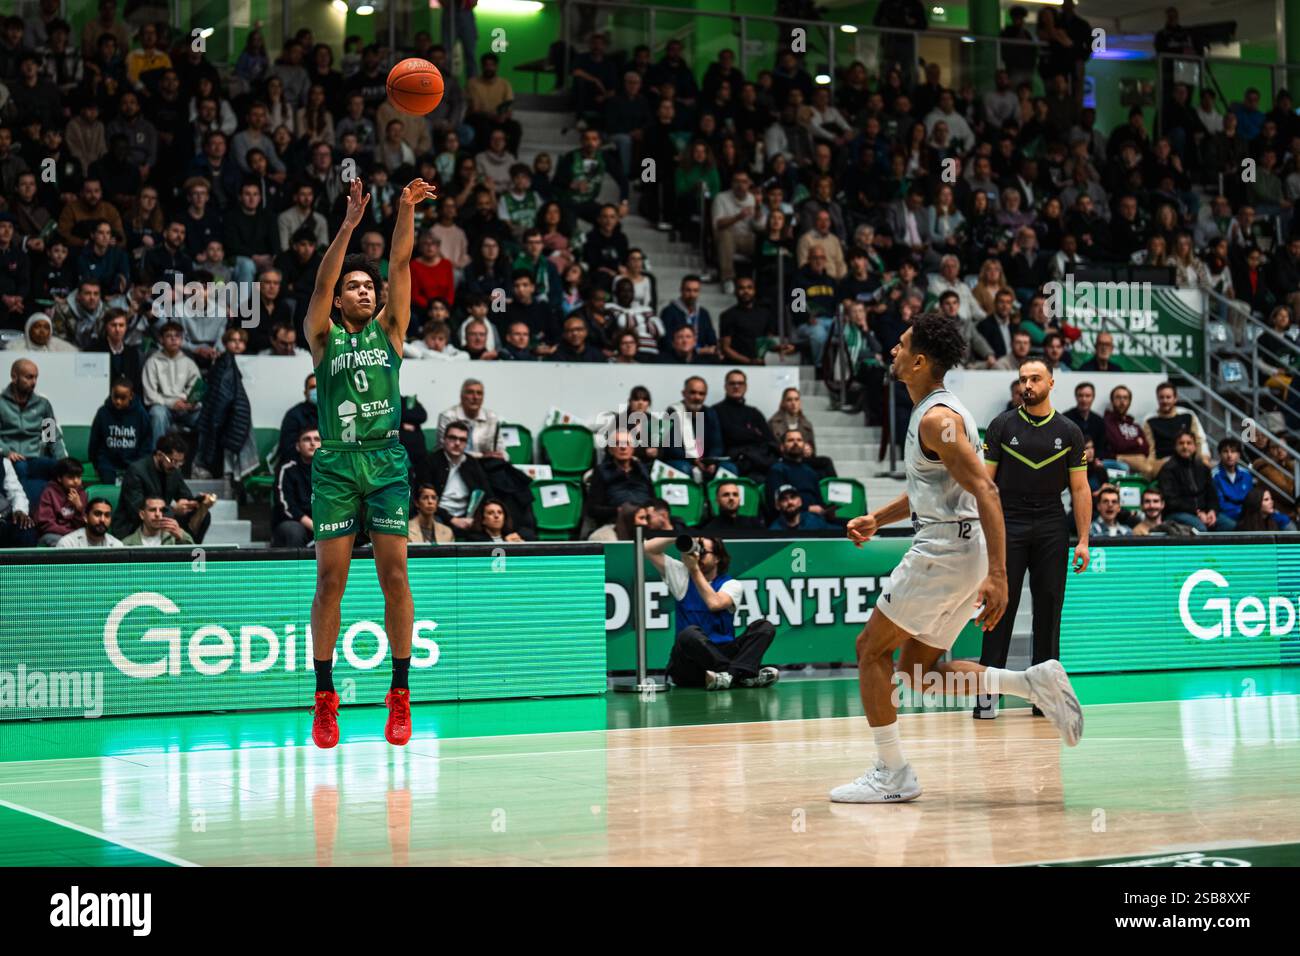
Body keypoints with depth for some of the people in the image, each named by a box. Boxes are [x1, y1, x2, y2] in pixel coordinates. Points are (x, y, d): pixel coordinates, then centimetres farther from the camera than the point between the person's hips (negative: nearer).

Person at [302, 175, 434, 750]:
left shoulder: (389, 329, 12)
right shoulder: (323, 336, 8)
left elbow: (401, 265, 0)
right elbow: (322, 280, -8)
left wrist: (407, 210, -13)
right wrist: (350, 222, -19)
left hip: (388, 462, 1)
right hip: (336, 465, -1)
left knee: (394, 577, -3)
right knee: (330, 581, -1)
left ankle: (400, 694, 2)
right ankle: (324, 697, 6)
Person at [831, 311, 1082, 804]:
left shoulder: (936, 419, -16)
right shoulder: (931, 412, 15)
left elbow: (985, 491, -24)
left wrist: (997, 575, -30)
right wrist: (878, 519, 19)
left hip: (946, 551, -10)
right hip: (953, 551, 10)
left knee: (871, 648, 0)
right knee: (918, 669, 14)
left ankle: (892, 774, 4)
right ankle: (1034, 682, 7)